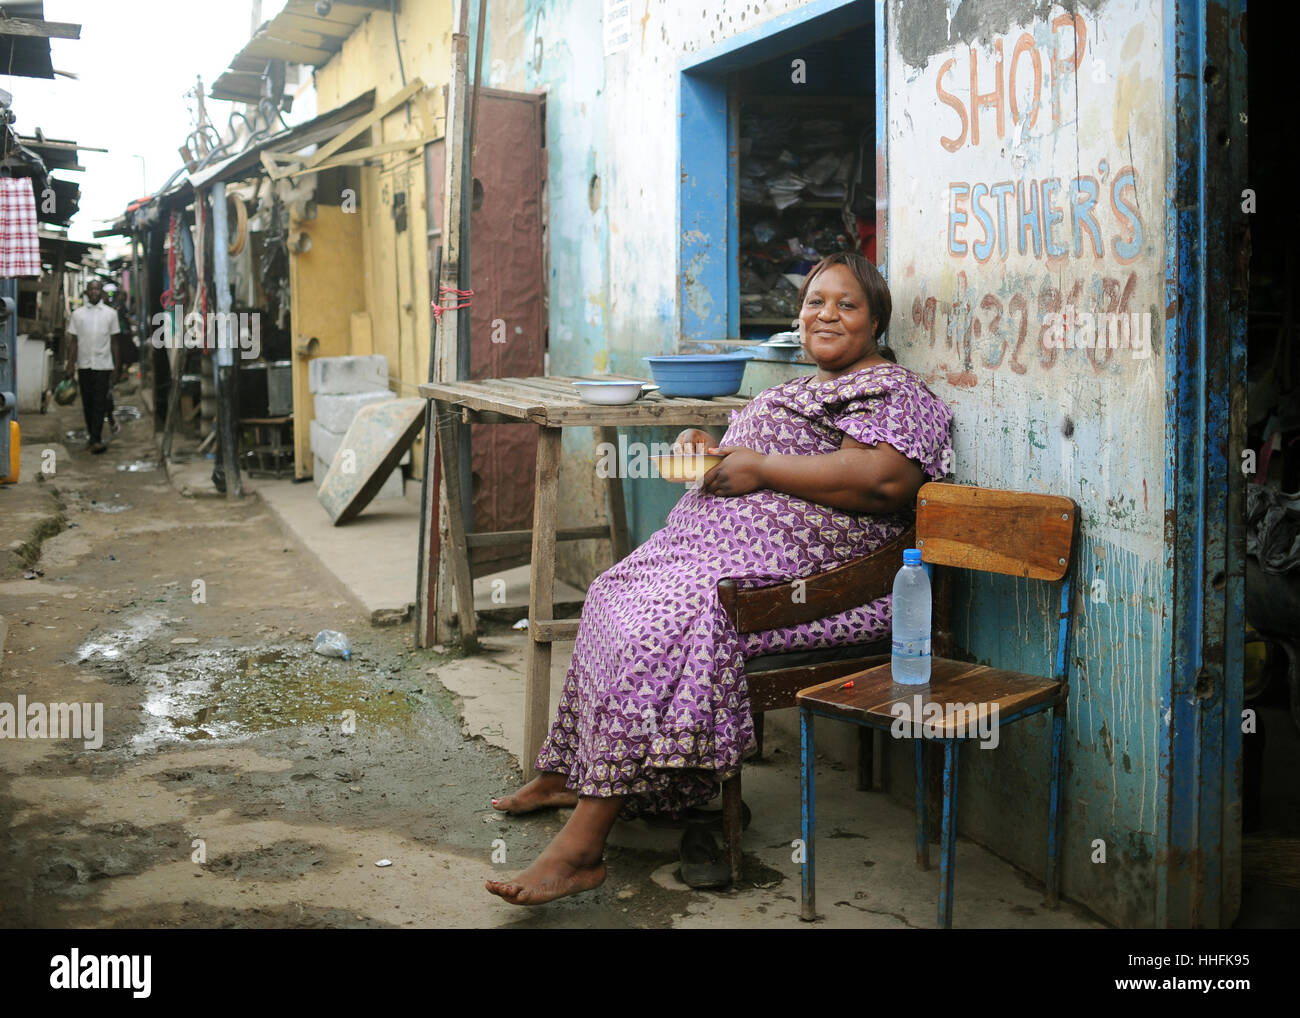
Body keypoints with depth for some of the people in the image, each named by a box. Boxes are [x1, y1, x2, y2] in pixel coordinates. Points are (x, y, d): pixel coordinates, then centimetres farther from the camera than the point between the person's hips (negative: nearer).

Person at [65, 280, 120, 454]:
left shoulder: (110, 313, 5)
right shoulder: (77, 314, 6)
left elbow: (113, 341, 8)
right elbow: (73, 341, 7)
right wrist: (70, 366, 2)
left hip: (103, 364, -2)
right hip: (84, 365, 2)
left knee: (100, 403, -8)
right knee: (87, 403, 7)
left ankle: (96, 440, -12)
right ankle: (91, 435, 19)